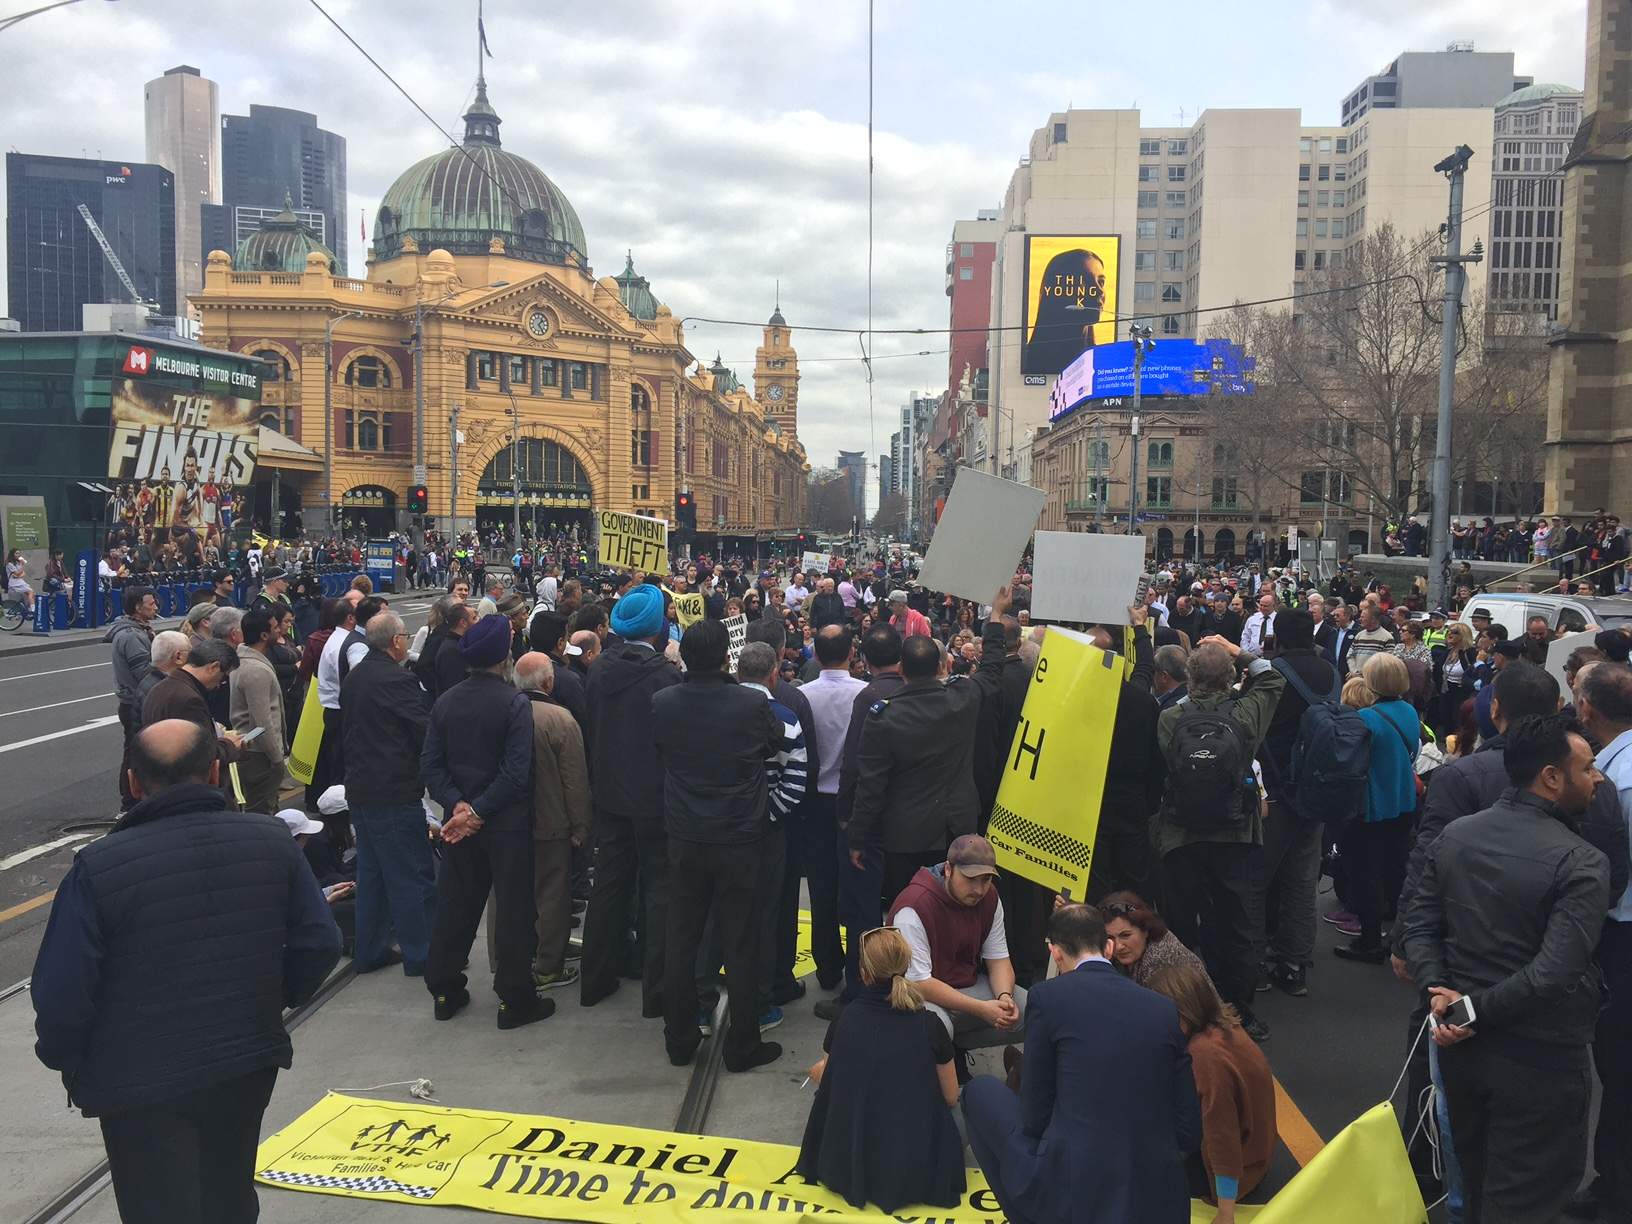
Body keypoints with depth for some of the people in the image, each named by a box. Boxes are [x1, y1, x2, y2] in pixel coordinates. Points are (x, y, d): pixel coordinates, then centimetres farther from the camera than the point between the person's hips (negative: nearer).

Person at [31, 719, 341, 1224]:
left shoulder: (98, 867, -20)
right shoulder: (272, 841, -10)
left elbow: (61, 993, -16)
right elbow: (320, 944, -6)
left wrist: (66, 1059, 4)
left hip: (139, 1086, -3)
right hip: (249, 1065, 4)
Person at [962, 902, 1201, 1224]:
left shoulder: (1047, 996, -6)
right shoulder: (1165, 1009, 5)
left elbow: (1035, 1117, 0)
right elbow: (1190, 1134, 7)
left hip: (1070, 1195, -5)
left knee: (982, 1090, 18)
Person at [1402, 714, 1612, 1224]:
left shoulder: (1453, 835, -2)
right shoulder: (1581, 864, -19)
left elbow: (1419, 925, -3)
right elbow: (1555, 973, -26)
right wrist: (1476, 1010, -18)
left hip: (1461, 1046, 6)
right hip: (1538, 1059, -5)